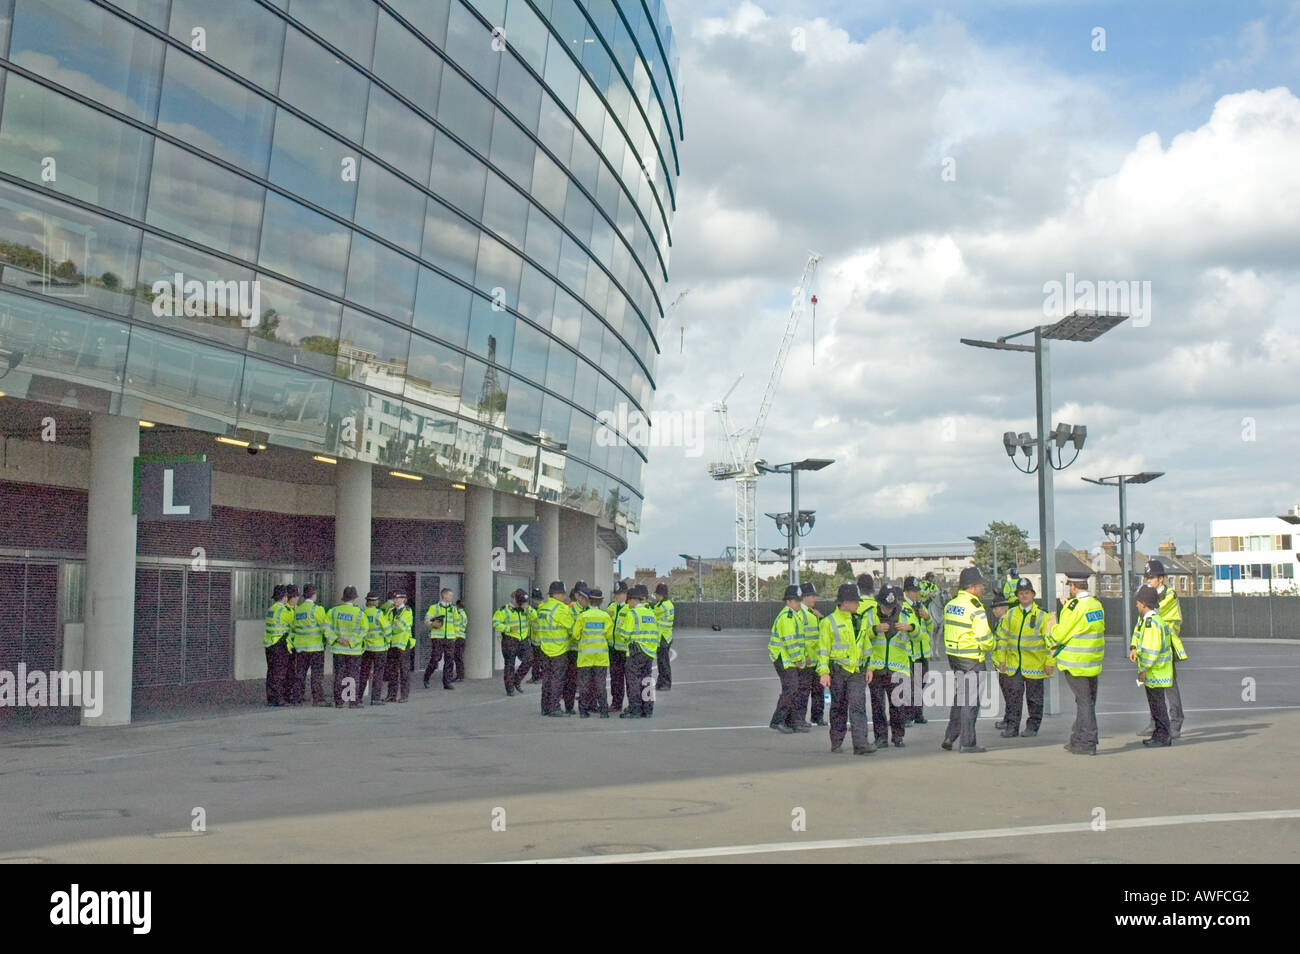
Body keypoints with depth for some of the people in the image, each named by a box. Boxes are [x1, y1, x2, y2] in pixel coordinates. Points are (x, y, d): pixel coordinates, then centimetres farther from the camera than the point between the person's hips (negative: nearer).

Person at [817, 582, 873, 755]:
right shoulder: (829, 621, -2)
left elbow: (866, 645, 21)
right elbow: (823, 648, -4)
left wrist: (869, 667, 14)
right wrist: (823, 672, -12)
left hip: (857, 671, 3)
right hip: (838, 670, -3)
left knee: (858, 706, -8)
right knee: (838, 707, 7)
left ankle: (861, 744, -15)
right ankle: (836, 743, 20)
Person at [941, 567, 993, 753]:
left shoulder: (950, 604, 9)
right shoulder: (975, 608, -16)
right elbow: (984, 638, -17)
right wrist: (989, 645, 4)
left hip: (953, 655, 8)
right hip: (970, 660, -8)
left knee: (959, 698, 19)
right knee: (970, 701, -1)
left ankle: (949, 737, 21)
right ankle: (968, 743, 3)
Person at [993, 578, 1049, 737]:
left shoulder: (1041, 616, -3)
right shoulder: (1010, 615, 6)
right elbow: (1002, 637, 9)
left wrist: (1049, 663, -6)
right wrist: (1001, 659, 5)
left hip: (1034, 664, -2)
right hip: (1013, 664, 2)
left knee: (1034, 698, 7)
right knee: (1013, 697, 3)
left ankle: (1033, 726, 19)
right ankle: (1012, 726, 10)